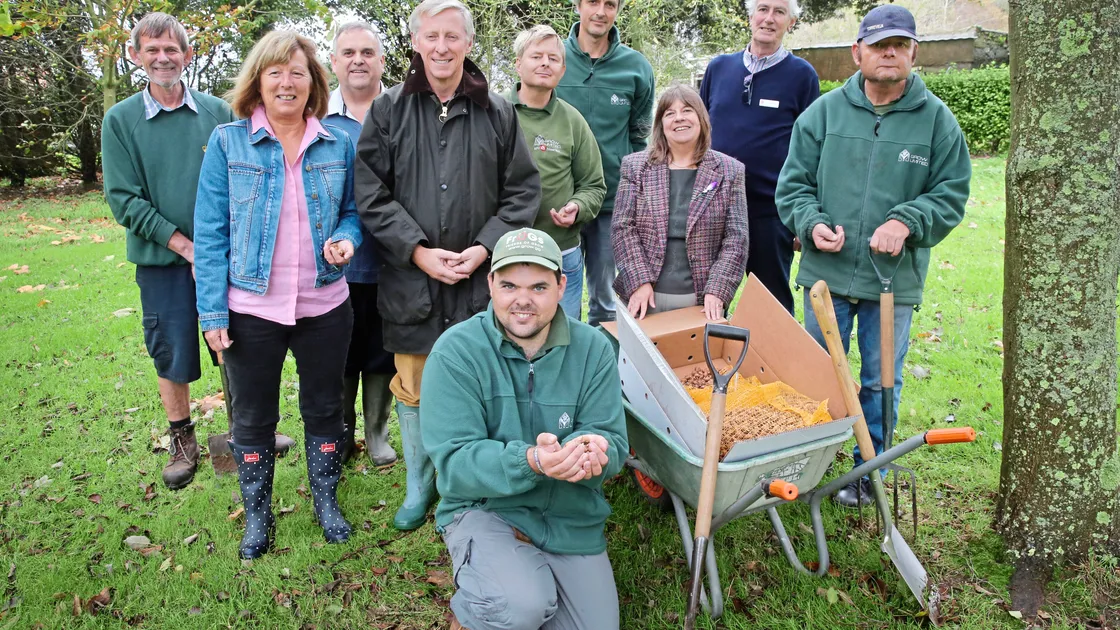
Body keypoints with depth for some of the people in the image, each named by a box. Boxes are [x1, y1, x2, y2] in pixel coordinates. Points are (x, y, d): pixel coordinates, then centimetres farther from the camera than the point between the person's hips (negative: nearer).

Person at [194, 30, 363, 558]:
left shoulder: (339, 144, 1)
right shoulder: (227, 143, -4)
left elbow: (352, 211, 11)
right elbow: (210, 231, -5)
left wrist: (347, 239, -13)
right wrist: (213, 312, -9)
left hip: (324, 306, 2)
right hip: (251, 310, -1)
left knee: (324, 409, 15)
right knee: (253, 418, 13)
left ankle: (326, 502, 37)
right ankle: (256, 515, 34)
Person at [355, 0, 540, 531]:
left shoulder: (497, 113, 5)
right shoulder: (389, 110, 3)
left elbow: (522, 192, 4)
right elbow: (371, 194, -1)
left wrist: (484, 248, -9)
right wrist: (418, 251, -11)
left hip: (481, 282, 0)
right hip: (410, 279, 0)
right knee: (414, 389, 10)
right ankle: (419, 484, 30)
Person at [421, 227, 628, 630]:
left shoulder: (593, 349, -5)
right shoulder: (455, 352, -15)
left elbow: (613, 443, -7)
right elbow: (453, 461, -19)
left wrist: (594, 451, -33)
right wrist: (529, 461, -37)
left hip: (572, 518, 4)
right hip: (484, 507, -3)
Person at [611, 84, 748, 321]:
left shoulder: (729, 171, 4)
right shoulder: (635, 166, 5)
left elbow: (736, 239, 0)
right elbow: (622, 228, 0)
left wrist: (716, 291, -11)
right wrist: (639, 282, -10)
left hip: (702, 301, 0)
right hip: (646, 296, 0)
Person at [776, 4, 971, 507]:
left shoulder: (937, 118, 0)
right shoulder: (825, 111, 1)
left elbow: (951, 195, 2)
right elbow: (793, 182, 4)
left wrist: (906, 222, -15)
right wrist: (812, 223, -13)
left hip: (895, 277, 0)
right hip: (826, 274, 1)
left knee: (881, 382, 11)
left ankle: (868, 473, 30)